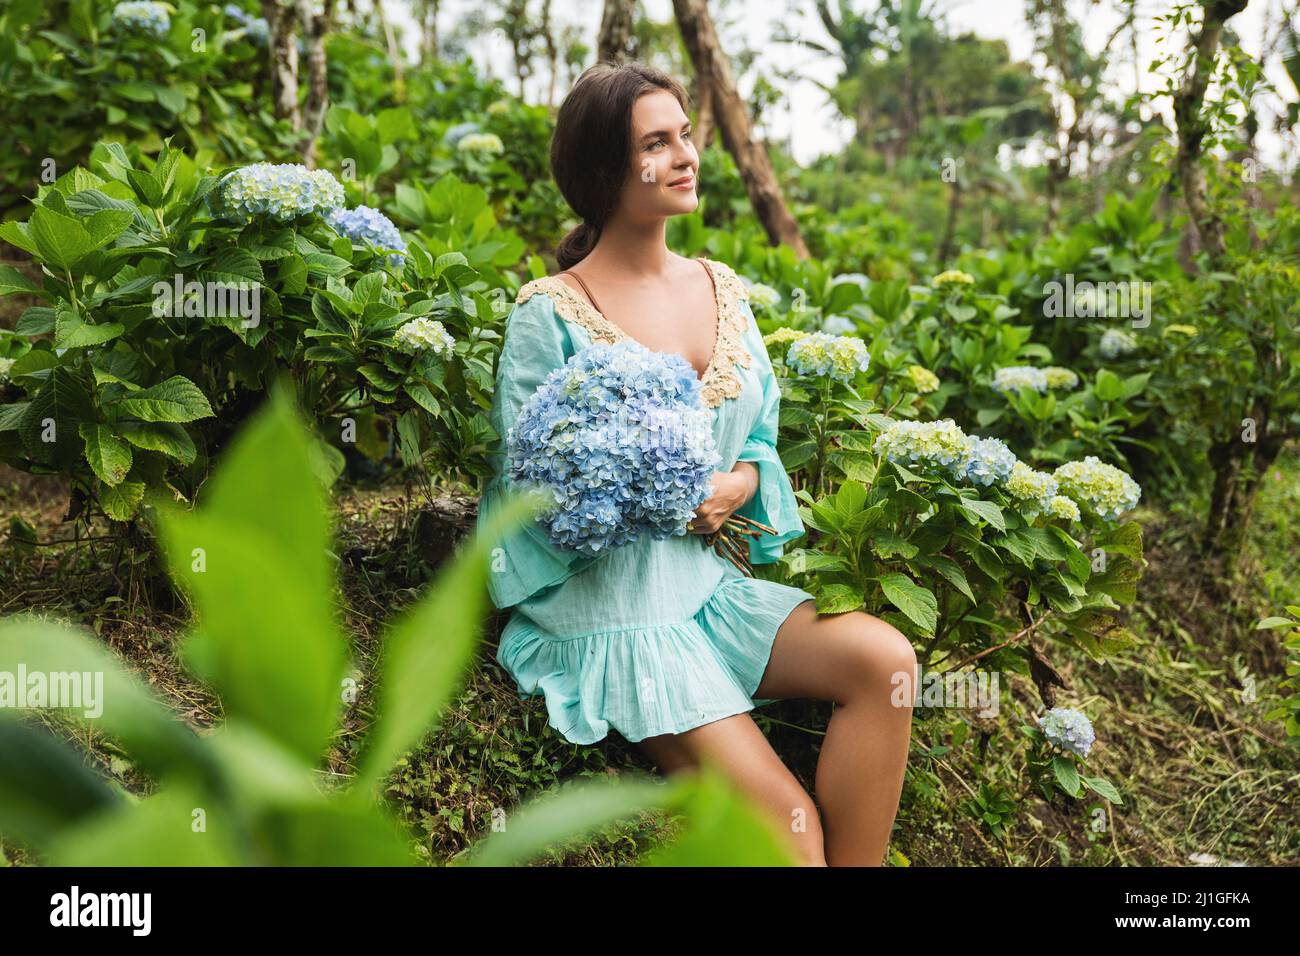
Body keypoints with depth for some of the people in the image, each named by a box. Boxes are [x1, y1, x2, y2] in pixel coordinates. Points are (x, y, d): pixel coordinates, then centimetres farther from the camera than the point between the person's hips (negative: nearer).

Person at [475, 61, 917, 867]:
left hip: (715, 584, 6)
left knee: (885, 659, -20)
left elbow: (763, 444, 15)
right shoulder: (551, 312, -8)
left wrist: (737, 485, -7)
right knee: (786, 823, -18)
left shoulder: (722, 288, 9)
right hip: (613, 610, -6)